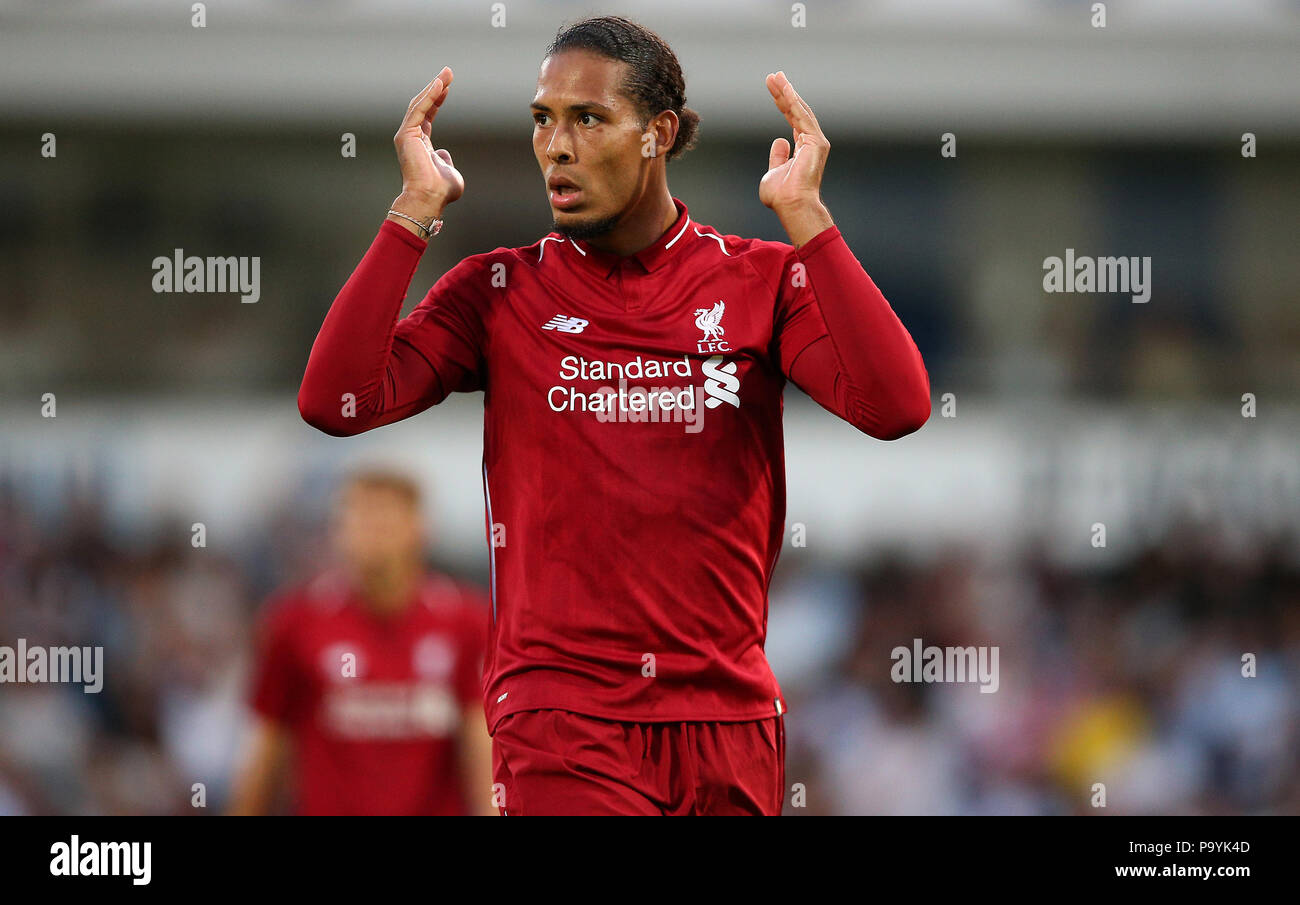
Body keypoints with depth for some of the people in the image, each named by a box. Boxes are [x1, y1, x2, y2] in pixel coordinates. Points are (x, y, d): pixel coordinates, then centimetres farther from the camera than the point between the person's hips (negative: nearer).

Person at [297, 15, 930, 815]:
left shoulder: (760, 282, 5)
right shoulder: (498, 292, 5)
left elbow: (895, 408, -11)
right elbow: (334, 401, -8)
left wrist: (804, 214, -13)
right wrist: (417, 209, -8)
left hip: (730, 716, 2)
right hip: (562, 719, -2)